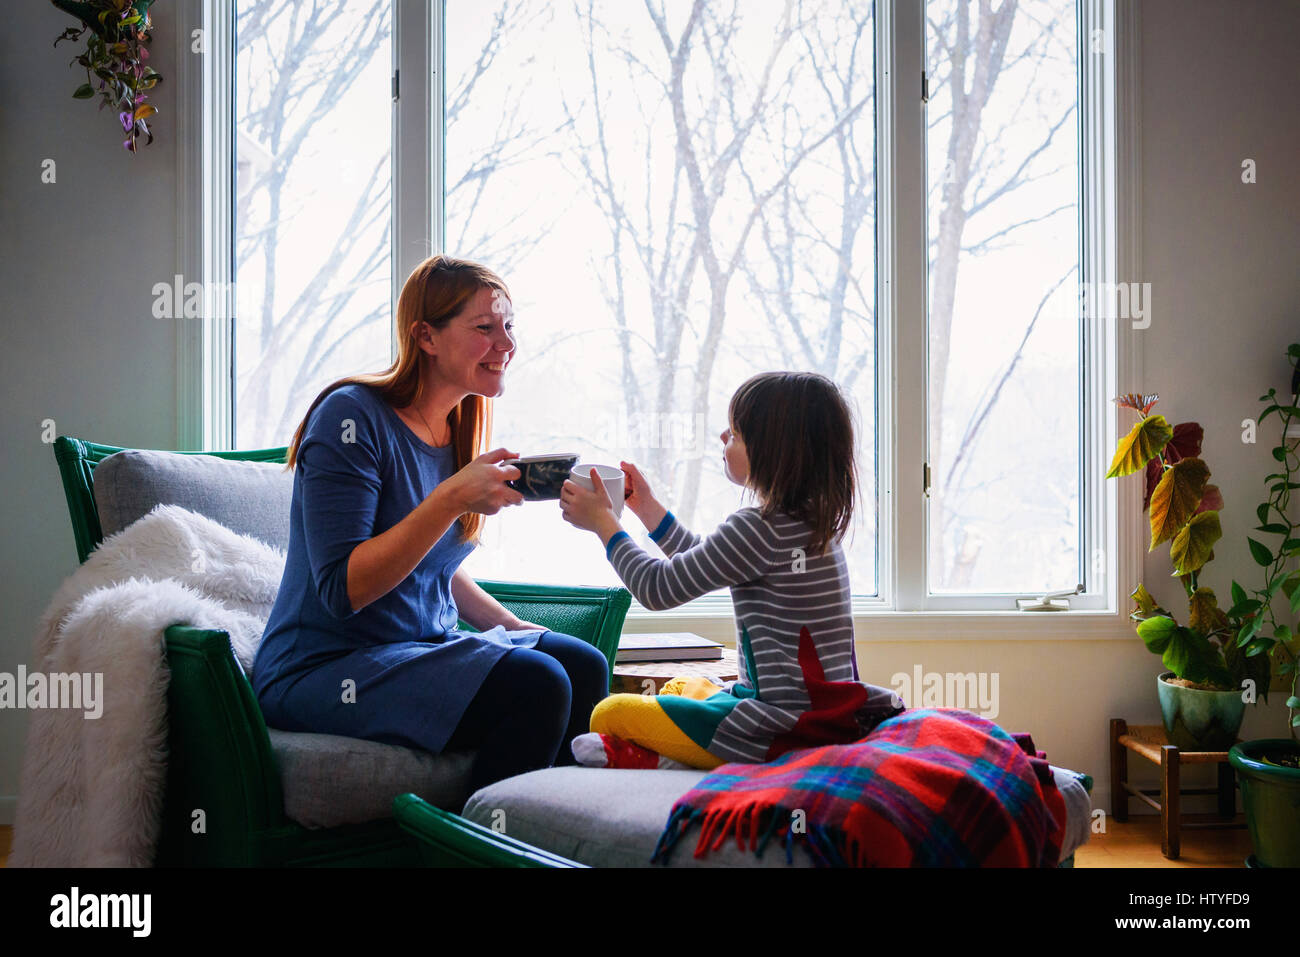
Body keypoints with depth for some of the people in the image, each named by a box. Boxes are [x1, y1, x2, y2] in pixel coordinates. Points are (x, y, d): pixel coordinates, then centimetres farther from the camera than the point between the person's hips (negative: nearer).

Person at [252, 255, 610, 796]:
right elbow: (343, 588, -22)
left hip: (423, 648, 8)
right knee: (534, 684, -24)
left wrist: (511, 625, 7)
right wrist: (452, 498, -29)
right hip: (323, 668, -8)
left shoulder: (457, 429, 10)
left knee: (583, 666, -6)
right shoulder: (352, 417, -15)